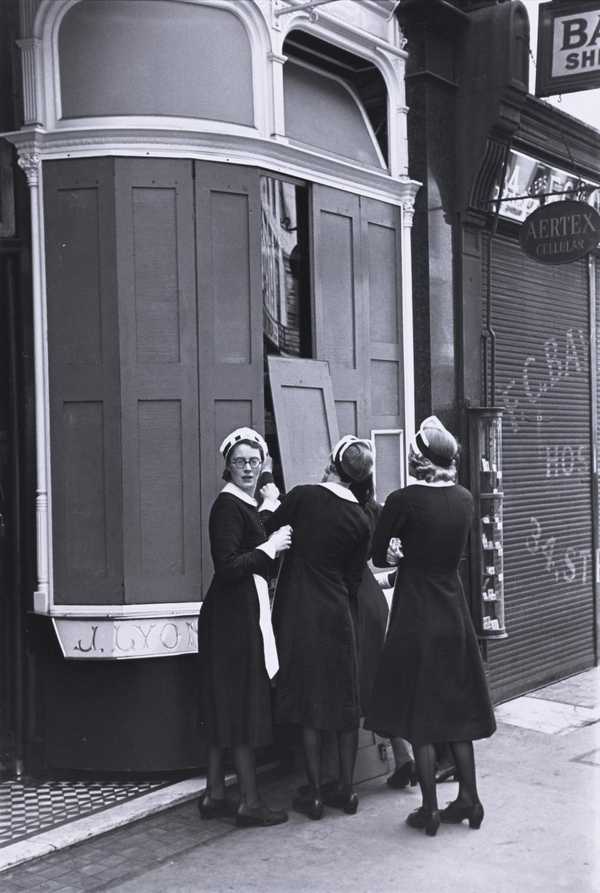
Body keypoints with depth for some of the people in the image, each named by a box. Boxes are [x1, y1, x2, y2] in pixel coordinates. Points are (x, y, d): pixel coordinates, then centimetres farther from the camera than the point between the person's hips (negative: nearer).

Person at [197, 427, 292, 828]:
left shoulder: (246, 504, 15)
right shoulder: (228, 505, -14)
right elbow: (226, 566, -22)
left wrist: (274, 542, 8)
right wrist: (269, 547, -16)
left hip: (240, 612, 10)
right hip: (235, 614, -10)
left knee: (226, 707, 13)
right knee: (243, 705, -4)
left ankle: (215, 795, 20)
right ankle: (250, 801, 3)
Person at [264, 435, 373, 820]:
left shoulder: (303, 496, -9)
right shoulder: (360, 521, 0)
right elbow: (353, 581, 5)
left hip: (298, 613, -2)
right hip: (337, 615, 2)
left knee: (309, 703, 5)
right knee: (345, 700, 12)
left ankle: (315, 793, 10)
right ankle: (346, 789, 20)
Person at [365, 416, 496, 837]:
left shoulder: (403, 500, -15)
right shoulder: (465, 499, 0)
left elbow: (377, 554, -6)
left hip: (416, 614, -5)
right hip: (455, 611, 5)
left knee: (418, 711, 4)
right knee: (458, 707, 15)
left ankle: (430, 809, 8)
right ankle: (469, 799, 20)